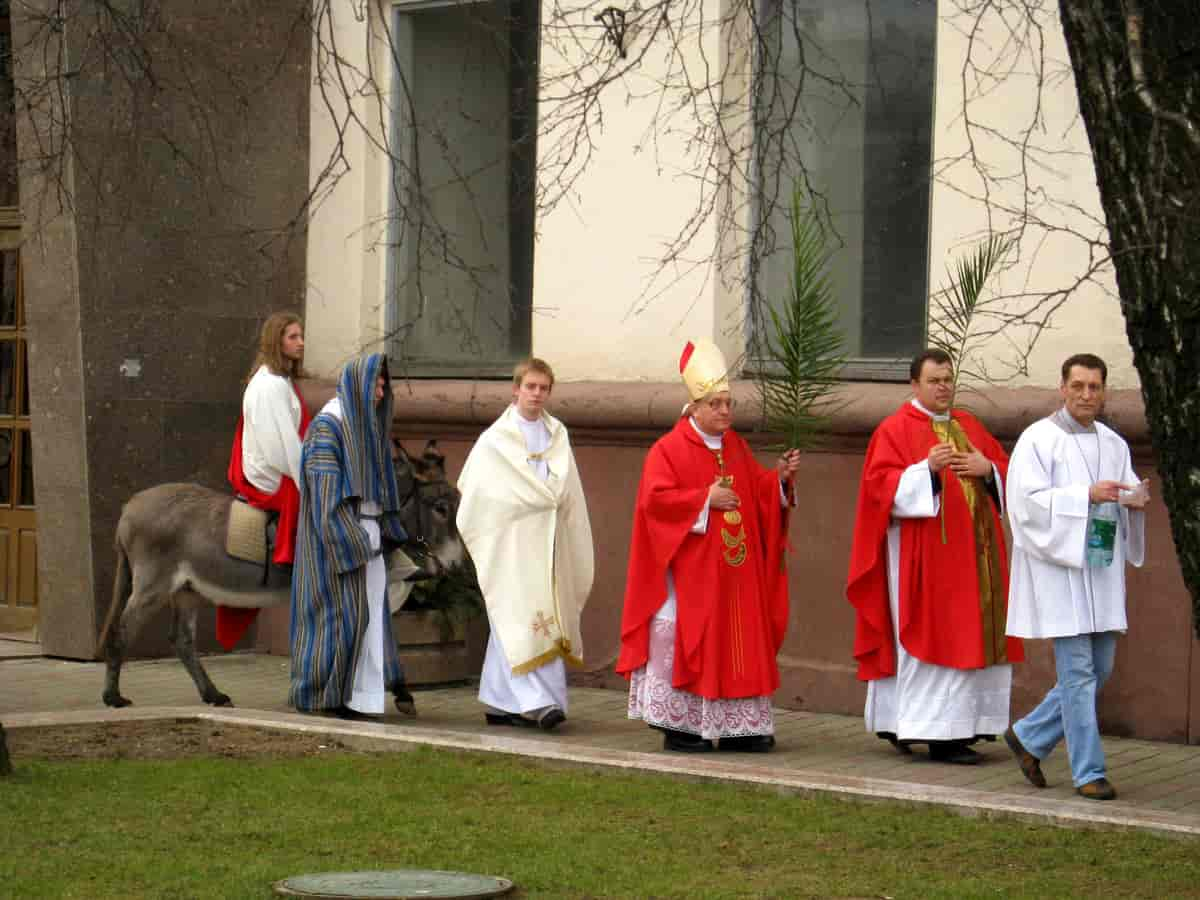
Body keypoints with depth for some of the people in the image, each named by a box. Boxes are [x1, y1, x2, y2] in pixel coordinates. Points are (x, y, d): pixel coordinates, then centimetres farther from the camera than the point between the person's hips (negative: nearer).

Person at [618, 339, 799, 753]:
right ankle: (678, 726, 1)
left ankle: (738, 725, 10)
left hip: (736, 571, 7)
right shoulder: (669, 449, -7)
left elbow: (758, 491, 17)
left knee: (741, 639, 5)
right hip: (691, 568, -7)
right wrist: (705, 499, -18)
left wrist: (779, 476, -3)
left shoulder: (736, 446, 14)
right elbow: (655, 498, -15)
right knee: (686, 641, -5)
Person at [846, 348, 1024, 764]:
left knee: (971, 635, 5)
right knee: (932, 636, -8)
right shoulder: (895, 429, -3)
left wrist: (987, 468, -6)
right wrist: (927, 468, -25)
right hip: (922, 554, -7)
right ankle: (938, 733, -7)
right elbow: (880, 484, -13)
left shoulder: (969, 426, 16)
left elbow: (1006, 470, 17)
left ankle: (960, 726, 10)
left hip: (973, 551, 7)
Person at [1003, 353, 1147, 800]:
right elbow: (1027, 500, -13)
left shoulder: (1113, 444, 13)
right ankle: (1089, 772, 0)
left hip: (1102, 569, 7)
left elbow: (1124, 504, 17)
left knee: (1099, 668, 9)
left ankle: (1029, 737, 25)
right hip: (1059, 566, -7)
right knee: (1078, 671, -6)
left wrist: (1135, 501, -7)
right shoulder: (1038, 440, -6)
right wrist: (1087, 495, -21)